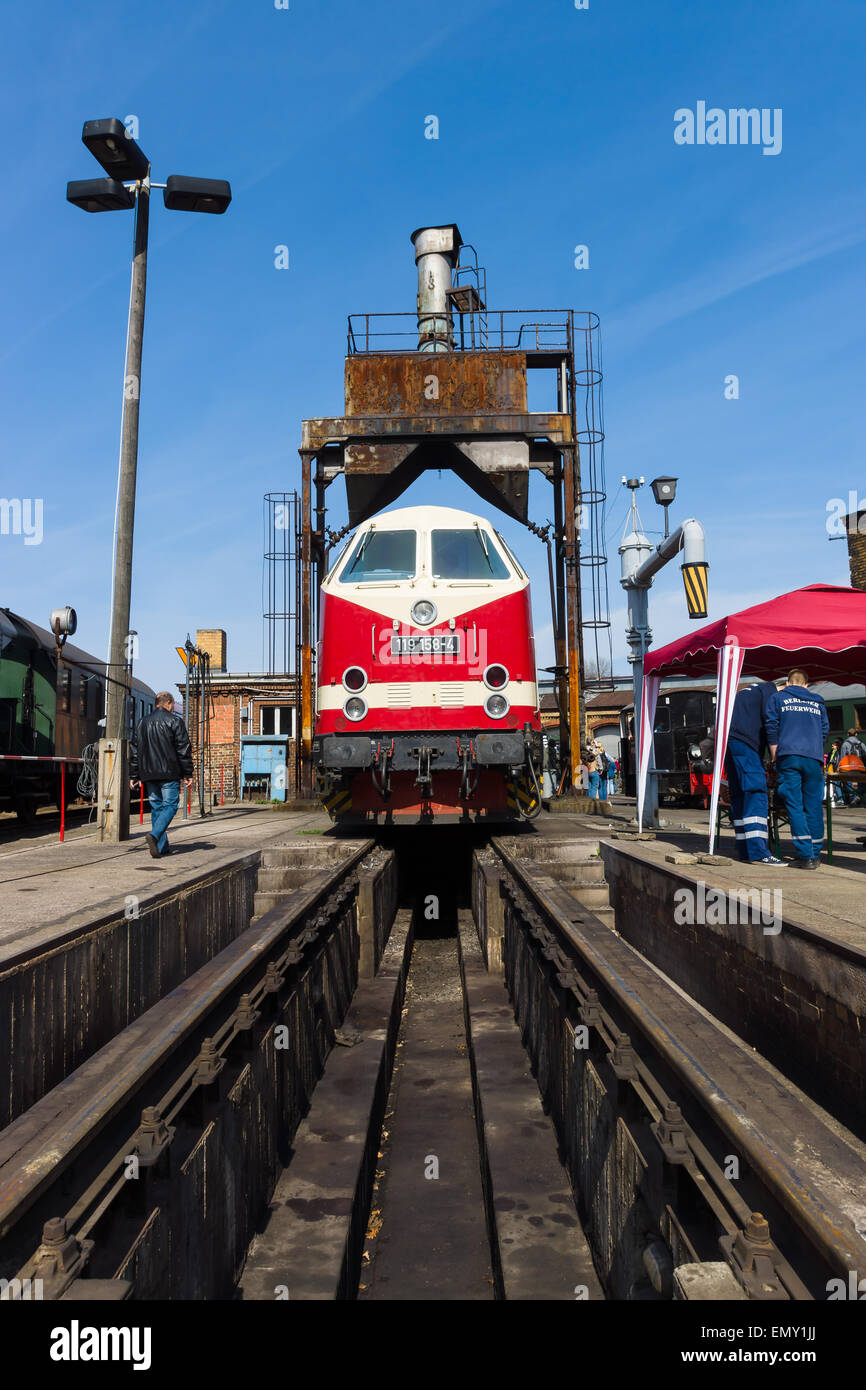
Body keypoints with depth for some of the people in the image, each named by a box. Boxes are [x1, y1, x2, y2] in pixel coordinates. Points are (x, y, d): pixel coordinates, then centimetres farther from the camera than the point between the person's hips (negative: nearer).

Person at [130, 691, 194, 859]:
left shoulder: (144, 722, 15)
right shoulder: (174, 721, -2)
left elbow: (134, 750, 15)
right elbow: (184, 749, -6)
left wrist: (134, 776, 18)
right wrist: (187, 774, -2)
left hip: (148, 774, 5)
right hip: (169, 773, -5)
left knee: (156, 807, 11)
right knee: (170, 805, -3)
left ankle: (162, 846, 10)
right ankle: (154, 835, -25)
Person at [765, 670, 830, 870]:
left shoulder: (777, 698, 12)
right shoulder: (818, 702, 21)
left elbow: (772, 727, 4)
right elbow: (825, 730, 18)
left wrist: (774, 755, 9)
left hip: (789, 756, -2)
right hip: (814, 758, 2)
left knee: (795, 806, -3)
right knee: (814, 807, 7)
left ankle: (805, 854, -11)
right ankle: (814, 853, 11)